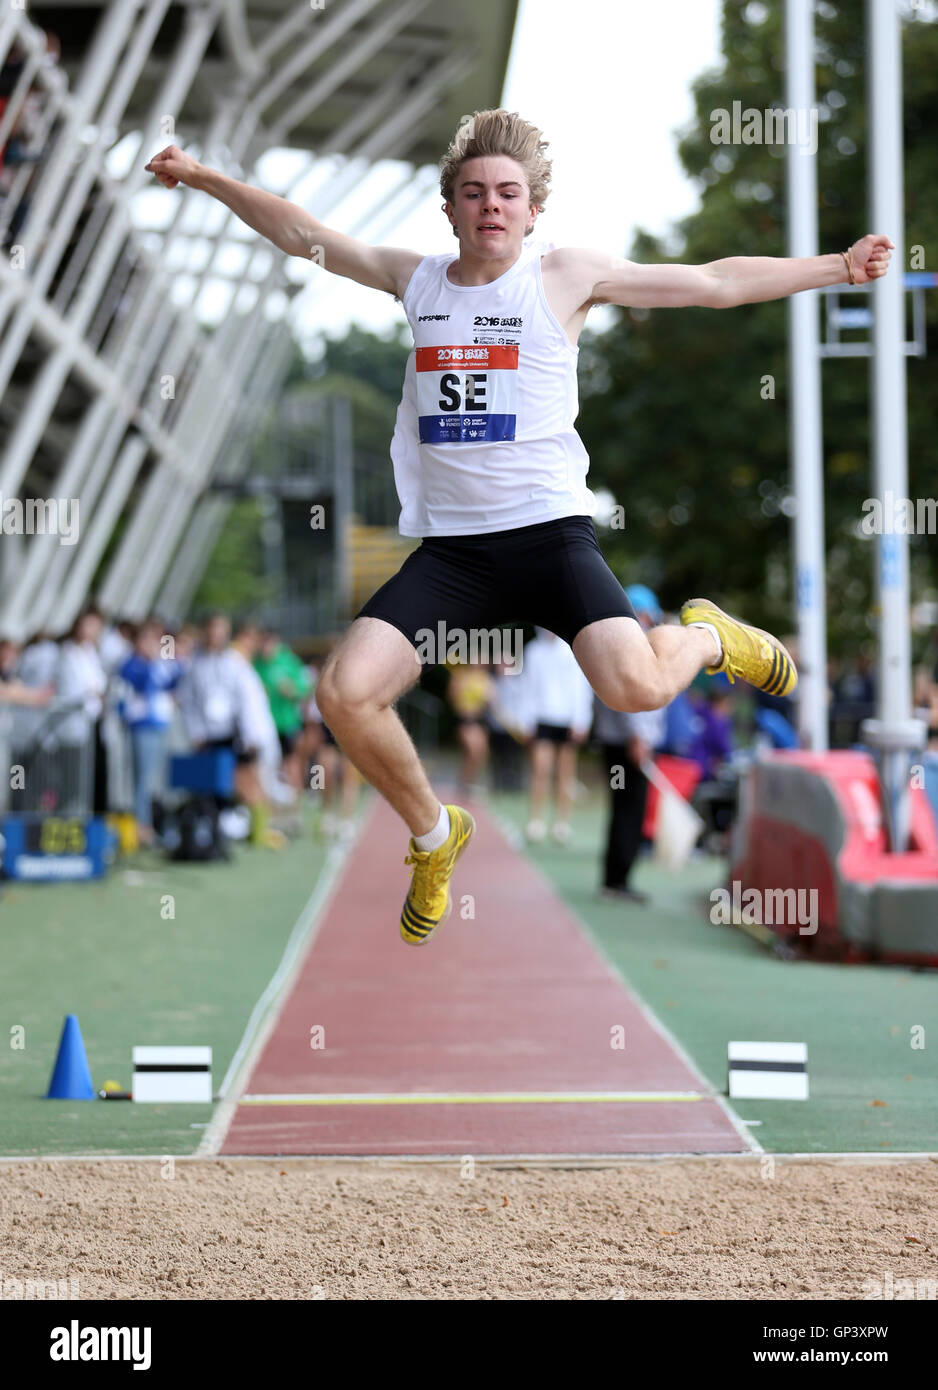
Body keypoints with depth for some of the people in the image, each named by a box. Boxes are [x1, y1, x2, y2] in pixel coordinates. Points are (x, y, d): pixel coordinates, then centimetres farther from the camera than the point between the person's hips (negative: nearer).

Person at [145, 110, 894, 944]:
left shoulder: (564, 275, 2)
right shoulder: (416, 279, 11)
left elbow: (716, 282, 3)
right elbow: (300, 233, 20)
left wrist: (836, 268, 0)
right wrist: (203, 177, 19)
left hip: (548, 528, -3)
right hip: (448, 546, 3)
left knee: (636, 687, -27)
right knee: (345, 694, -16)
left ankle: (706, 637, 12)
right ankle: (435, 835, 12)